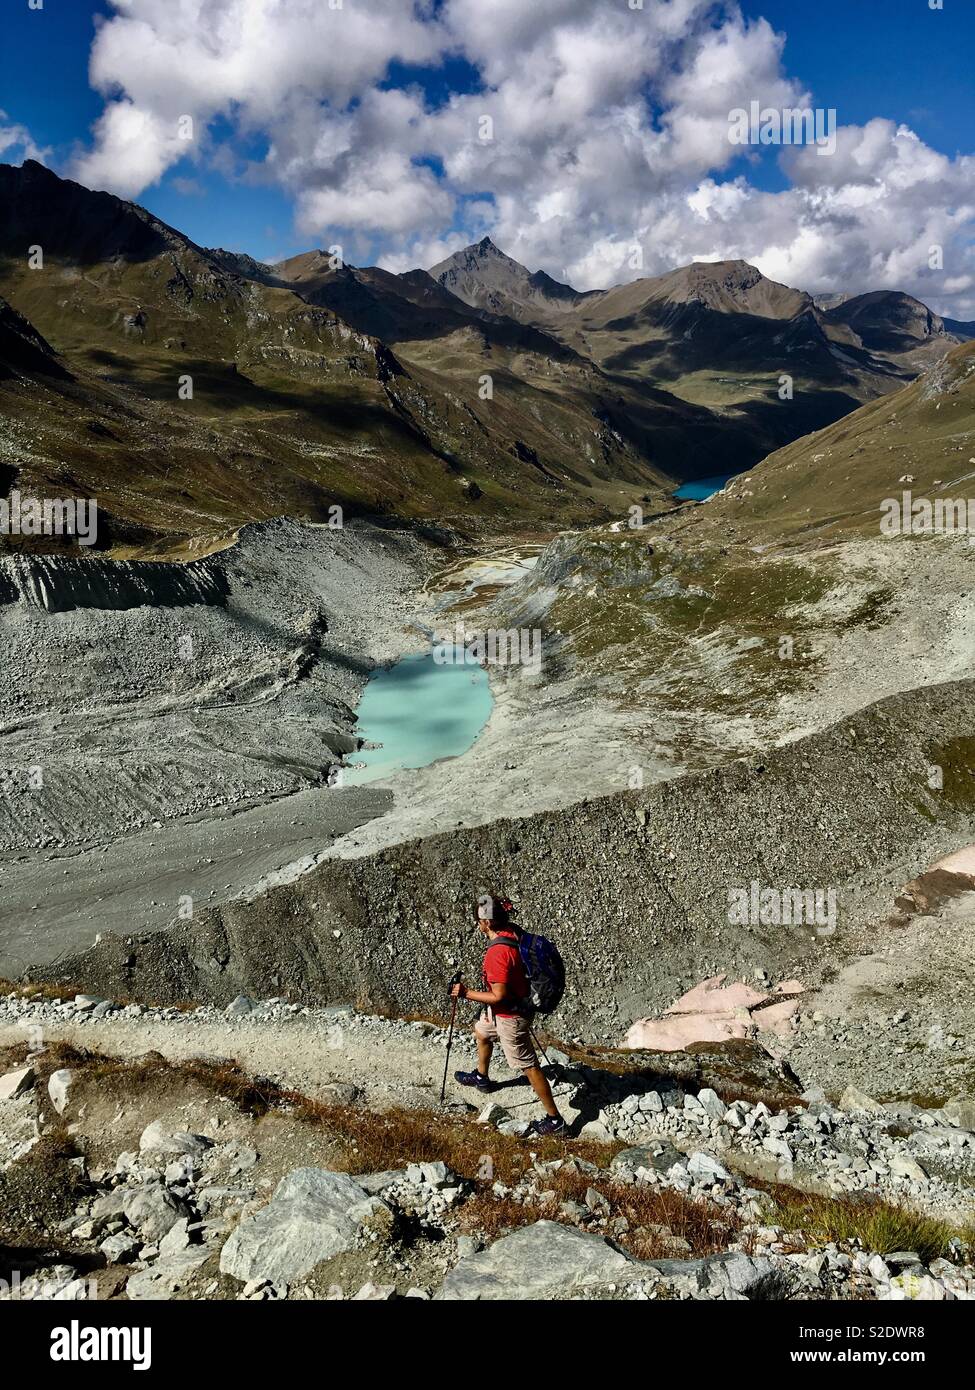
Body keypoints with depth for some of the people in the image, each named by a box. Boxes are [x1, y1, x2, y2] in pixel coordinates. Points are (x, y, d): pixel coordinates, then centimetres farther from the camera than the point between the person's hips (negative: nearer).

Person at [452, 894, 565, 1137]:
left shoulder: (498, 952, -34)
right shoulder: (510, 933, -8)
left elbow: (499, 996, -29)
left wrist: (466, 993, -20)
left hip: (510, 1017, -10)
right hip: (501, 1011, 10)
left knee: (528, 1066, 0)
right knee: (481, 1033, 32)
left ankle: (554, 1120, 11)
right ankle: (482, 1078, 56)